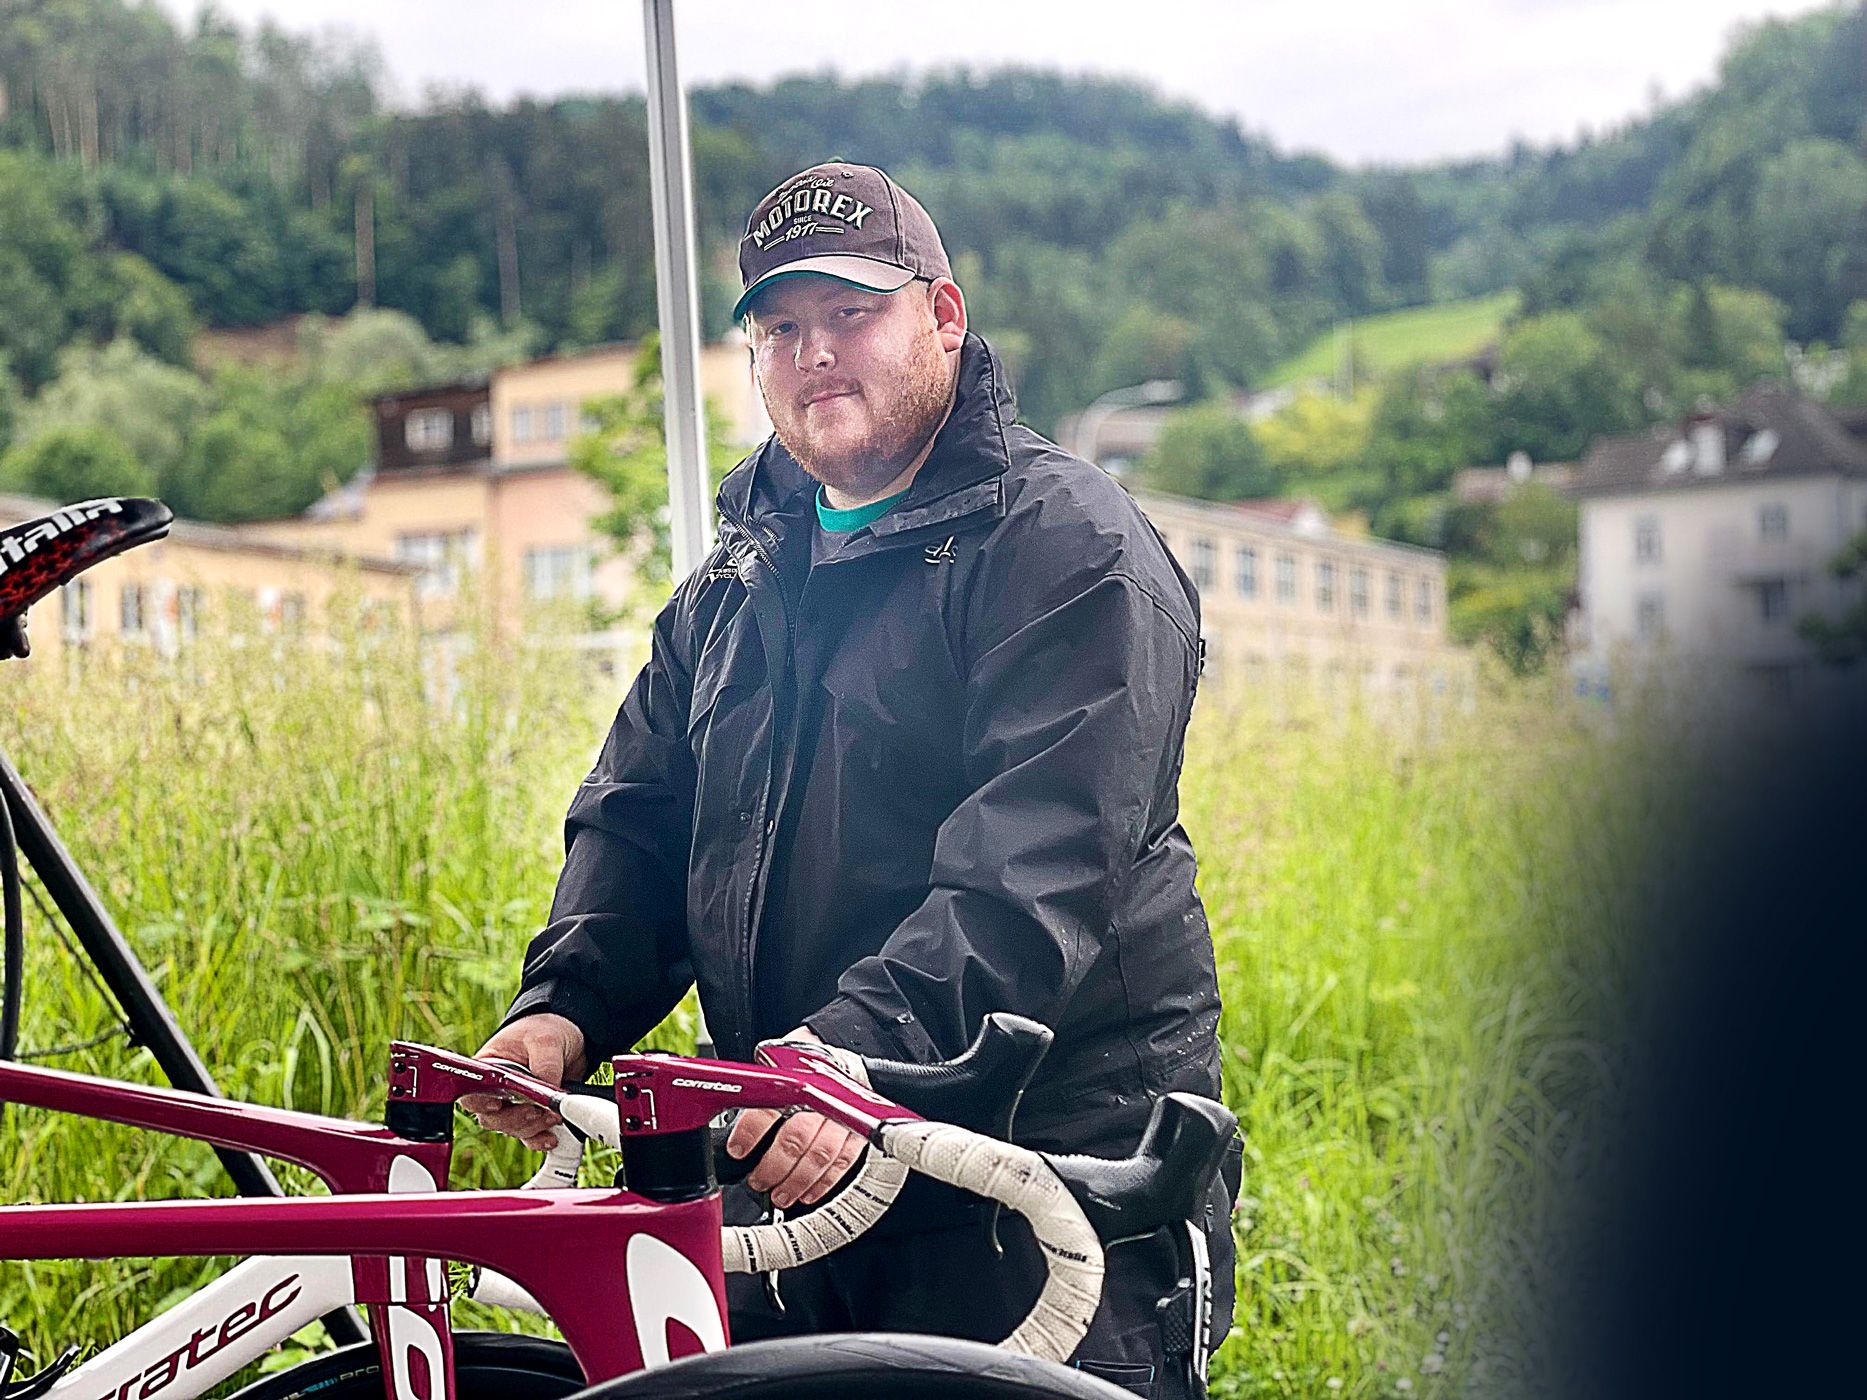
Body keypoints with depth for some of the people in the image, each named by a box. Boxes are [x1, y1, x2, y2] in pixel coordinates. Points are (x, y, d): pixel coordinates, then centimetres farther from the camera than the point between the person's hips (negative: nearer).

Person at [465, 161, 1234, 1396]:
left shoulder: (1067, 545, -8)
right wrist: (564, 1007, -8)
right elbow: (637, 821, 11)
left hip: (1045, 1170, -6)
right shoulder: (738, 585, 17)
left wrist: (855, 1054, -33)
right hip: (789, 1166, 6)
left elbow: (1035, 871, -21)